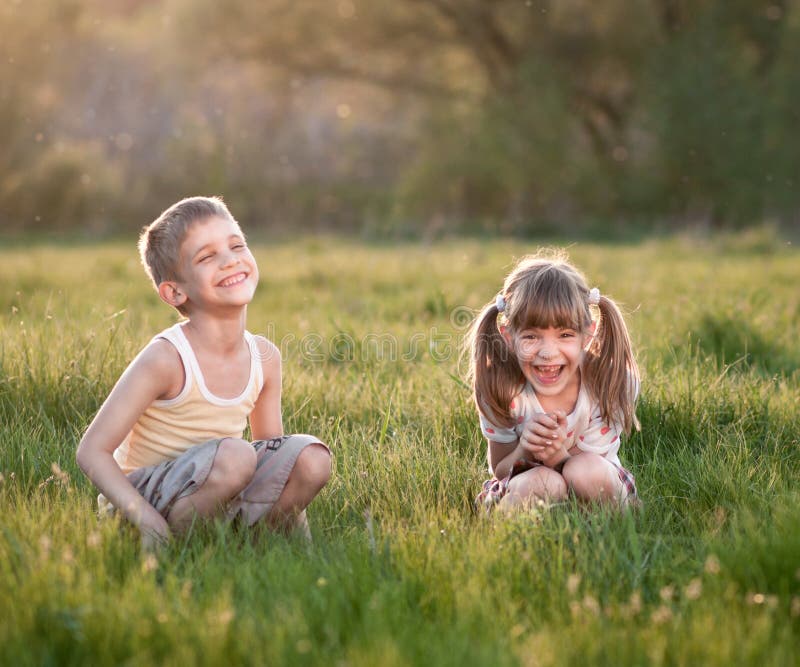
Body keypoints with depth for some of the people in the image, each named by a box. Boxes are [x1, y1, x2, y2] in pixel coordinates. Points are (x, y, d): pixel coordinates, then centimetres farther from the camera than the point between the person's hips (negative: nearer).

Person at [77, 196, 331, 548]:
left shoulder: (265, 358, -1)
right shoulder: (166, 359, -20)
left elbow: (270, 444, 12)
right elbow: (93, 451, -18)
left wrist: (285, 503, -7)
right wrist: (146, 519, -30)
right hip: (142, 494, -6)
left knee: (310, 457, -15)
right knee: (234, 455, -32)